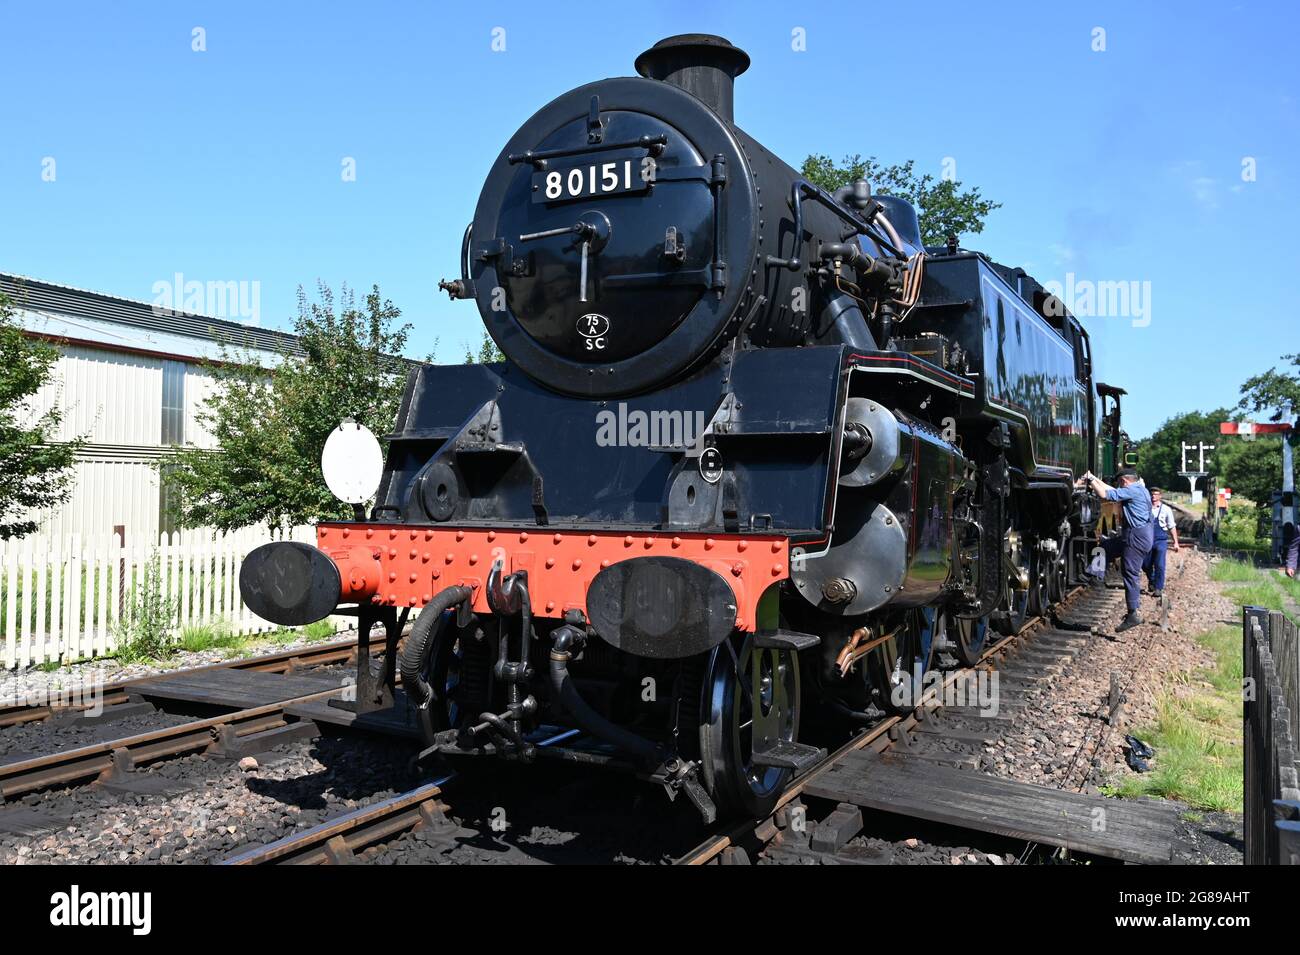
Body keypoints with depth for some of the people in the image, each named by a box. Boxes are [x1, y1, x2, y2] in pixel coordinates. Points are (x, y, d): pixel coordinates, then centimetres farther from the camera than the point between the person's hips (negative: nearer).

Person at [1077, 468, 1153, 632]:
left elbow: (1104, 494, -18)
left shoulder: (1131, 491, -14)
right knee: (1106, 546, 20)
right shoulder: (1140, 489, 17)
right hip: (1142, 534, 10)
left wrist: (1091, 479, -5)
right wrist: (1094, 479, 21)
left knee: (1131, 574, -6)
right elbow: (1113, 490, 24)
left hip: (1136, 536, -10)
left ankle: (1132, 615, -3)